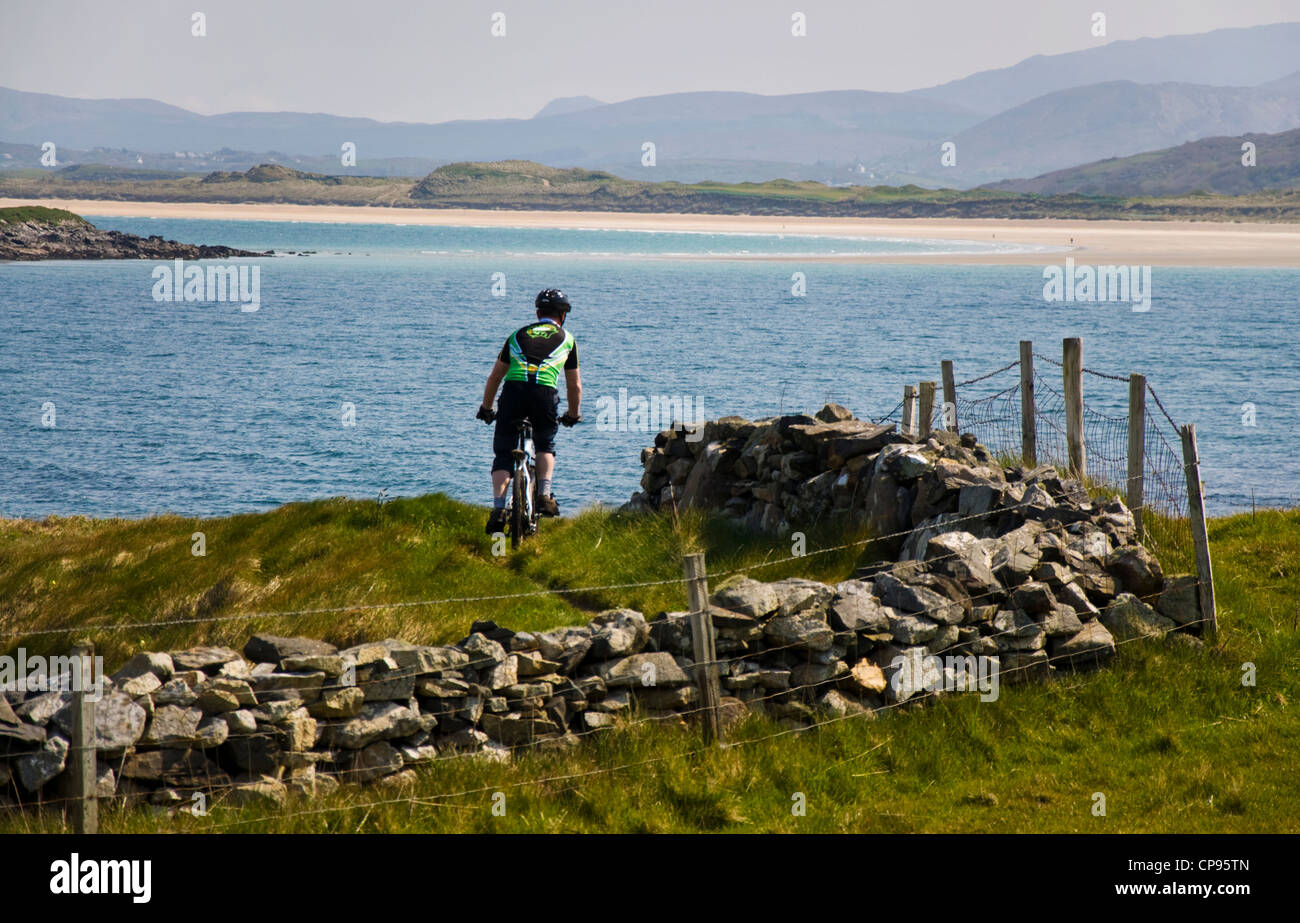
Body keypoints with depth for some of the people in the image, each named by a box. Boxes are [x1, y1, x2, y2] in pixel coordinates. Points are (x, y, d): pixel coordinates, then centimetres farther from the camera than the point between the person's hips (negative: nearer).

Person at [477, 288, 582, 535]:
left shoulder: (518, 335, 26)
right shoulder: (567, 339, 22)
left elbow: (494, 377, 27)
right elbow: (574, 386, 26)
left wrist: (486, 408, 38)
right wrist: (573, 415, 41)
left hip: (513, 391, 1)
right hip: (545, 394, -1)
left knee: (503, 454, 9)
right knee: (545, 445, 24)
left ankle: (498, 507, -9)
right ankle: (544, 495, 5)